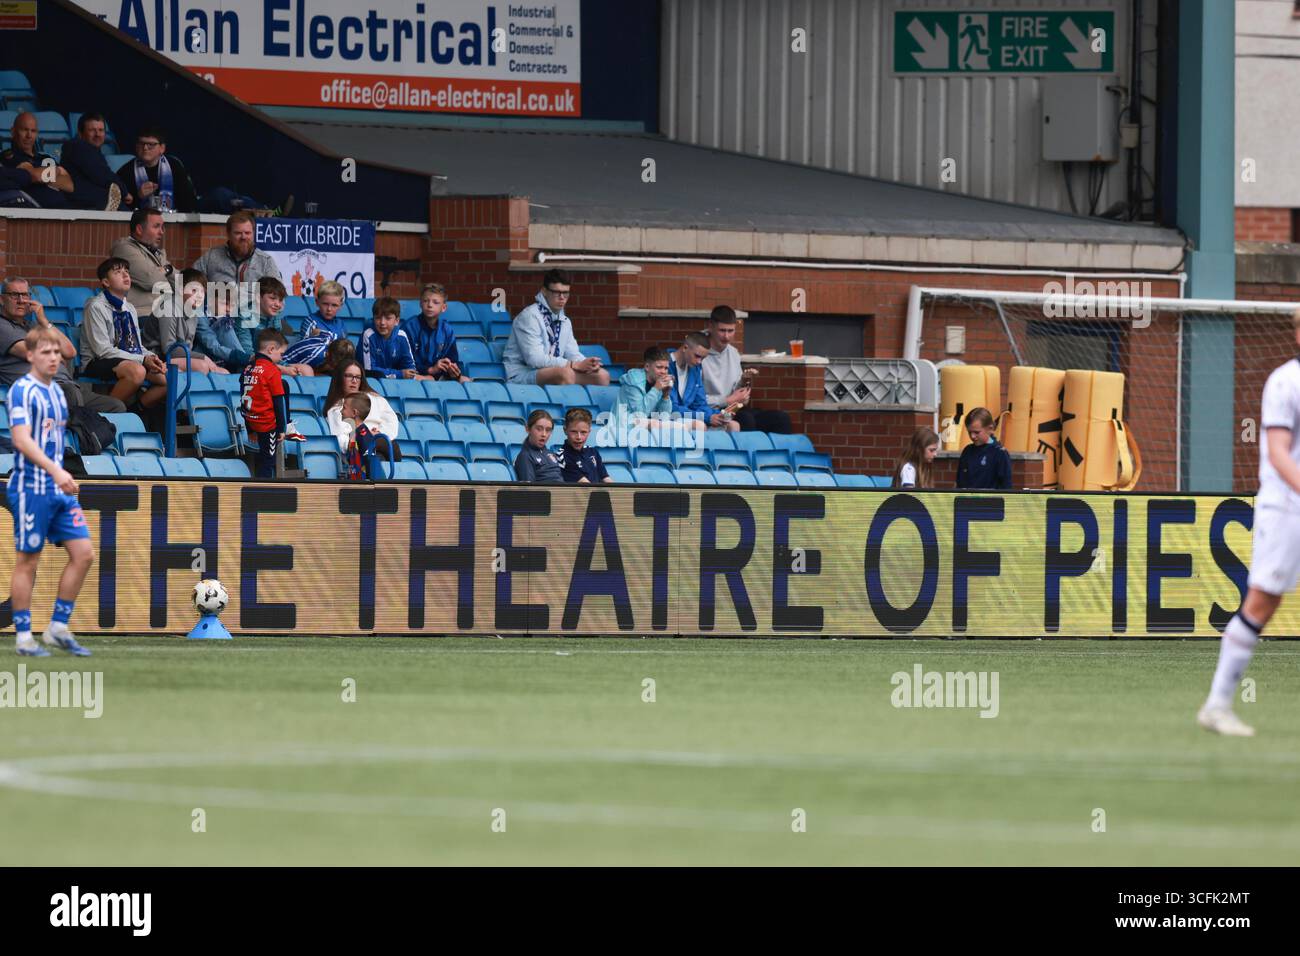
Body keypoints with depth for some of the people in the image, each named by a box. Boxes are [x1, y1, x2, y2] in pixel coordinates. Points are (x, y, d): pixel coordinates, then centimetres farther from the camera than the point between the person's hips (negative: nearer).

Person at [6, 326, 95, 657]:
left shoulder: (56, 392, 15)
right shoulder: (22, 391, -11)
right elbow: (21, 439, -22)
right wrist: (56, 471, -31)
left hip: (59, 490, 8)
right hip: (31, 489, -8)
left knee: (83, 554, 1)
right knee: (27, 562, -2)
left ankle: (58, 629, 9)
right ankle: (24, 638, 5)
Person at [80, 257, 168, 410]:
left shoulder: (129, 309, 17)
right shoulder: (96, 307, -8)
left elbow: (138, 346, 19)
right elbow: (103, 350, -16)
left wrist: (151, 357, -6)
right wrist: (143, 360, -19)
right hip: (98, 363, -8)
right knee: (137, 371, -37)